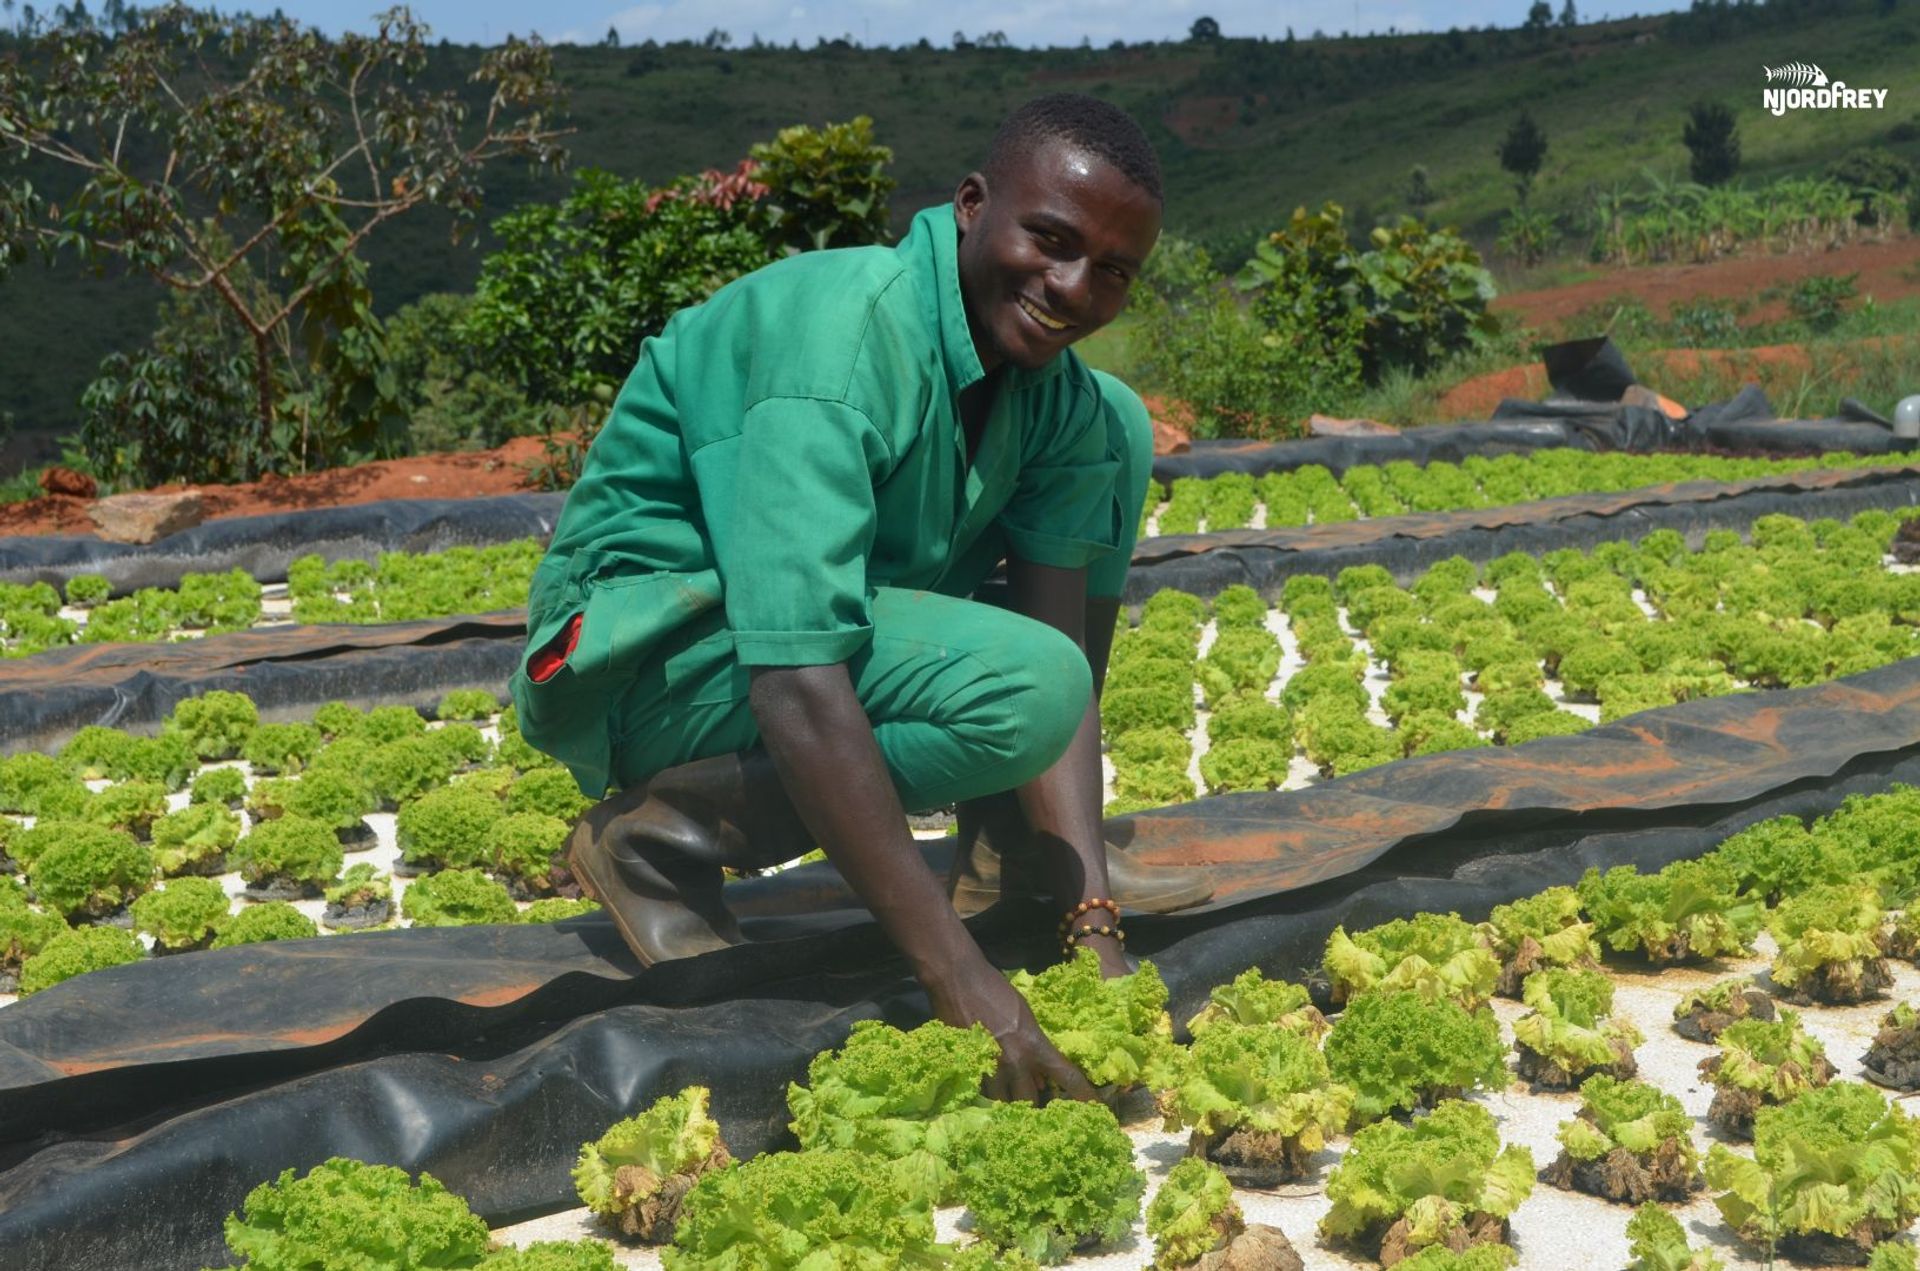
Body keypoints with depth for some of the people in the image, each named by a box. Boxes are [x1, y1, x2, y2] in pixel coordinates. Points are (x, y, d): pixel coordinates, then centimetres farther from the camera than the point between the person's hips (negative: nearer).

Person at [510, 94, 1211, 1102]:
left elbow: (1059, 629, -7)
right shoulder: (842, 337, -29)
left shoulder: (1062, 398, -4)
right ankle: (662, 831, -12)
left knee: (1116, 430, 2)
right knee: (1021, 688, -31)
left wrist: (1091, 923, -20)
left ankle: (1014, 840, 4)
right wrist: (957, 977, -41)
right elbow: (798, 691, -38)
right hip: (655, 657, -8)